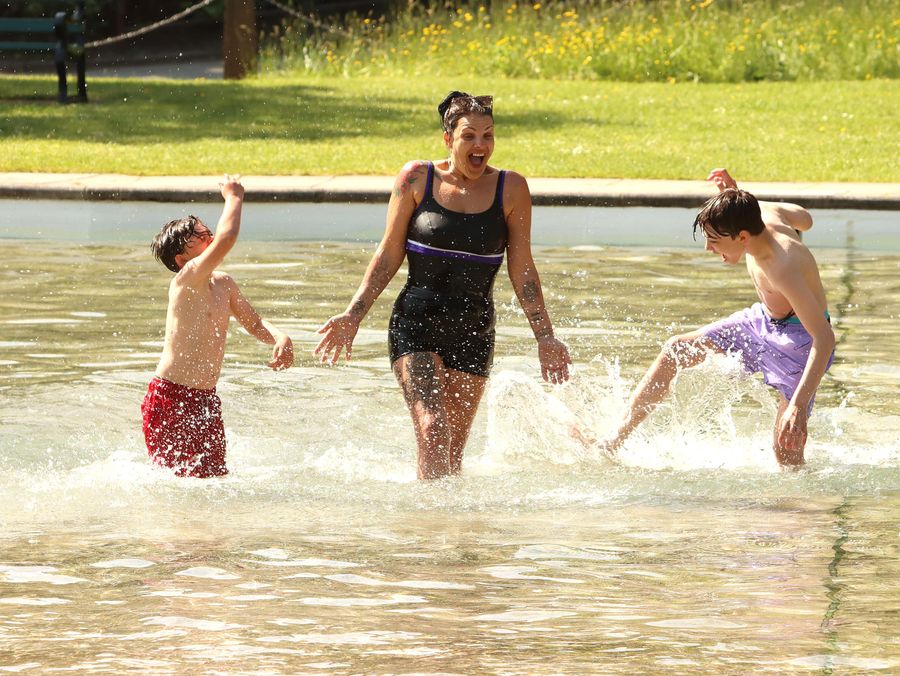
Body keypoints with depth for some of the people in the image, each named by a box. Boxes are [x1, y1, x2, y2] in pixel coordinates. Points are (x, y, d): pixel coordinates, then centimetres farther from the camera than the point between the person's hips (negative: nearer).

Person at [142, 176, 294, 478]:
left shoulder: (222, 283, 8)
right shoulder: (187, 280, -18)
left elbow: (252, 322, 19)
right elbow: (226, 237, -31)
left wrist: (280, 338, -2)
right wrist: (234, 196, -16)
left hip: (206, 400, 8)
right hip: (170, 400, -8)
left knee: (215, 476, 8)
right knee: (178, 479, -5)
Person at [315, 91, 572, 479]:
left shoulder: (511, 189, 2)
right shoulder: (416, 179, 0)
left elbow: (522, 271, 6)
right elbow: (388, 256, 5)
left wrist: (544, 336, 4)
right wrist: (354, 315, -1)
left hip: (473, 331, 2)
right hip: (416, 322, -2)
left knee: (453, 449, 3)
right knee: (432, 429, -19)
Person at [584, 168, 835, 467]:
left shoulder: (783, 269, -37)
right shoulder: (764, 213, -13)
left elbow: (824, 338, -39)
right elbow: (803, 218, 13)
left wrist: (799, 406, -47)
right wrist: (736, 196, 13)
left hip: (801, 339, -10)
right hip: (763, 320, 10)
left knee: (786, 449, -18)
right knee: (676, 350, 11)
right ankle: (613, 444, 14)